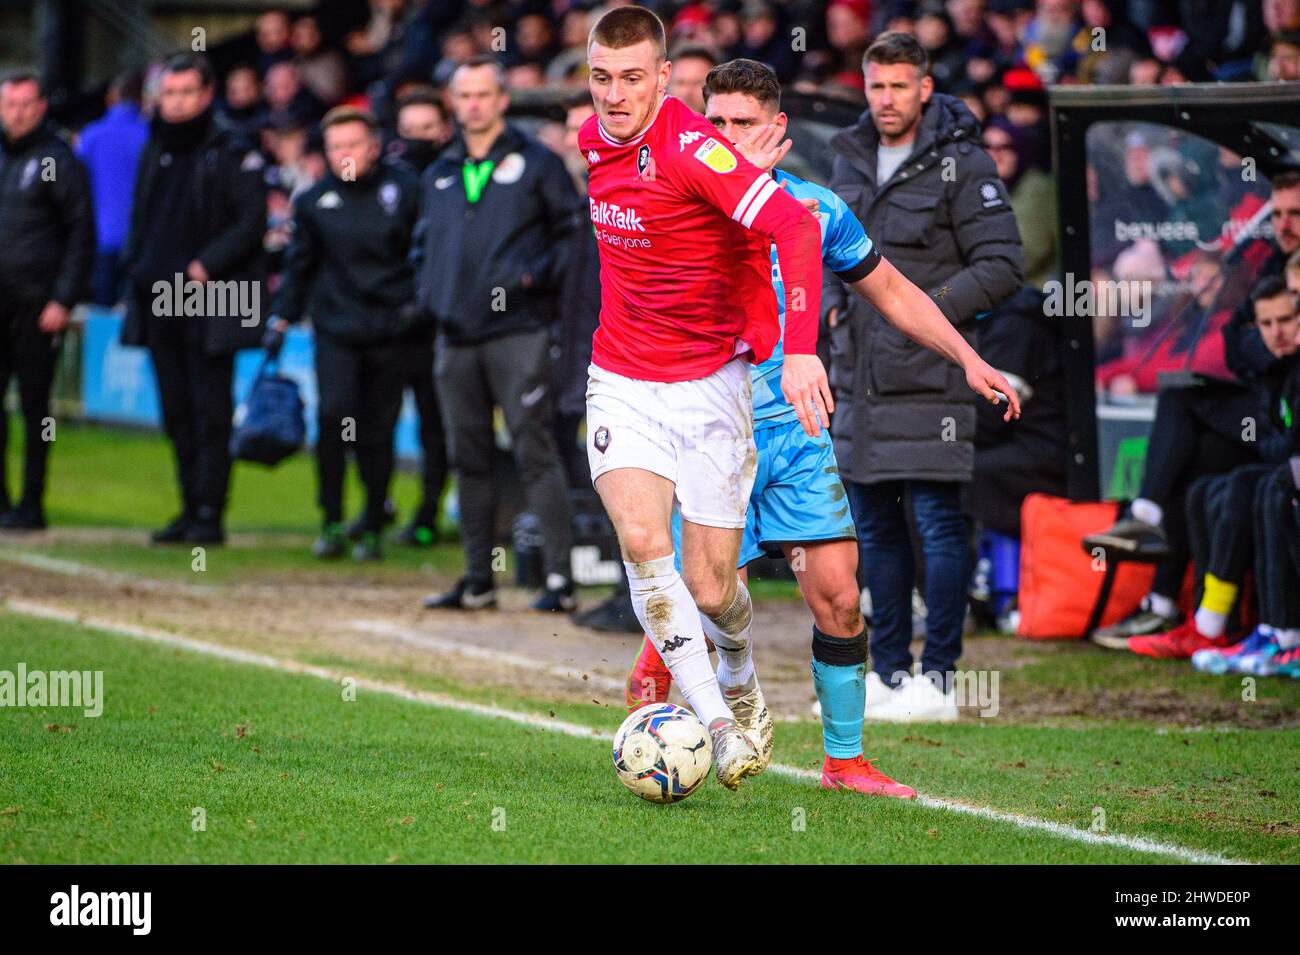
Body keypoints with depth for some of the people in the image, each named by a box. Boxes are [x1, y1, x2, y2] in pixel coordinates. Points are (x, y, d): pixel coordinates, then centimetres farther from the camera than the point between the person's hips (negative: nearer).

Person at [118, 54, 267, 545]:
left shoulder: (232, 155, -5)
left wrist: (206, 264, -17)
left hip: (211, 304, -7)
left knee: (210, 412, -6)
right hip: (159, 300, 7)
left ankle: (209, 513, -6)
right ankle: (191, 508, 15)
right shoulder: (154, 153, 16)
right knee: (177, 413, 9)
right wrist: (133, 263, 8)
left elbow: (252, 221, -9)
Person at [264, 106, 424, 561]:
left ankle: (373, 529, 15)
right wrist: (282, 317, 10)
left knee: (378, 432, 3)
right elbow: (300, 264, 16)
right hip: (335, 327, 1)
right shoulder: (314, 202, 7)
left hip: (391, 331, -1)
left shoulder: (405, 190, 0)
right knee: (334, 415, -17)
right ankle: (332, 522, -7)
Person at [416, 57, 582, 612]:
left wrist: (537, 274, -14)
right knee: (469, 458, 8)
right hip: (456, 337, 6)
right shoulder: (439, 176, 19)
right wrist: (429, 296, 11)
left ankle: (559, 576, -13)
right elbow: (426, 244, 28)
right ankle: (478, 581, 14)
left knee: (534, 452, -11)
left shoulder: (536, 164, 3)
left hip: (518, 332, -6)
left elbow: (573, 233, 1)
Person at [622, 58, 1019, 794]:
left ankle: (845, 759, 9)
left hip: (796, 430, 3)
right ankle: (651, 675, 27)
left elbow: (891, 291, 15)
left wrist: (968, 359, 7)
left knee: (839, 595, -4)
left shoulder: (817, 210, 3)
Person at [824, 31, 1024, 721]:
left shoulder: (962, 165, -7)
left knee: (939, 523, -6)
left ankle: (936, 681, -4)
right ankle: (888, 672, 18)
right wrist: (832, 303, 8)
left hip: (928, 376, -7)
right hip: (858, 373, 7)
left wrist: (926, 310, -15)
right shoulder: (850, 160, 12)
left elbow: (1003, 265, -8)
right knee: (874, 527, 10)